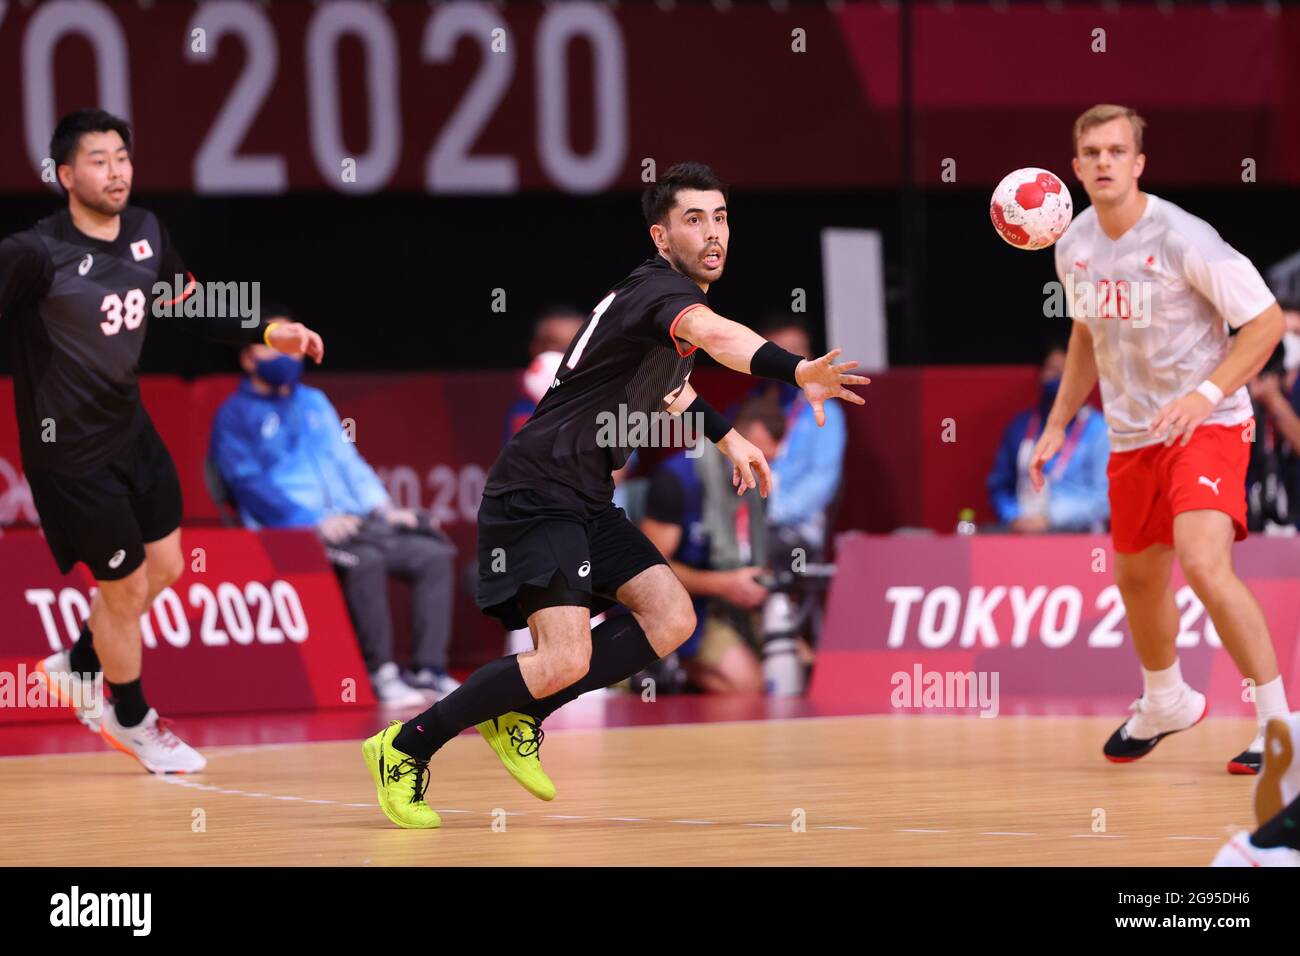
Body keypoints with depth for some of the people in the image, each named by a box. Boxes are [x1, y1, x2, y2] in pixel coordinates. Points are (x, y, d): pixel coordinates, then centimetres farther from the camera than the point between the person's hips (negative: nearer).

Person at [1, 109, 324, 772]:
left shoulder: (145, 233, 0)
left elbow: (187, 311, 13)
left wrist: (268, 333, 5)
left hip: (130, 429, 8)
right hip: (70, 450, -8)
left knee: (164, 567, 17)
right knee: (126, 585, 4)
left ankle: (78, 667, 40)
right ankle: (132, 719, 28)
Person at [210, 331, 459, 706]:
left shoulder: (315, 402, 24)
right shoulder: (235, 415, 3)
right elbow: (250, 483, -8)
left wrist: (383, 507, 4)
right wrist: (315, 521, -19)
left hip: (352, 520, 7)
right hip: (292, 533, -7)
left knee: (435, 554, -12)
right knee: (365, 559, -35)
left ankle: (428, 666, -14)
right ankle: (380, 671, -28)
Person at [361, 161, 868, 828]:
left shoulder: (666, 292, 13)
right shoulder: (661, 290, -19)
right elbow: (713, 335, -44)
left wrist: (725, 436, 29)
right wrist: (798, 372, -61)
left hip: (586, 503, 10)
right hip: (536, 493, -10)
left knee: (671, 617, 1)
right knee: (565, 658, -21)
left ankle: (516, 716, 10)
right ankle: (405, 747, -6)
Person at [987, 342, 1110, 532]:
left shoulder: (1097, 429, 1)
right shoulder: (1022, 425, 15)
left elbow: (1104, 498, -5)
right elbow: (999, 485, 19)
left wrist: (1049, 519, -12)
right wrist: (1013, 517, -1)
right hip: (1021, 532, 4)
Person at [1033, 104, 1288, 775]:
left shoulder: (1182, 239, -19)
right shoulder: (1075, 247, 2)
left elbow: (1266, 321, -15)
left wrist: (1206, 393, -25)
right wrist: (1057, 425, 15)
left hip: (1206, 426, -7)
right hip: (1131, 435, 7)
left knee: (1204, 564, -25)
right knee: (1137, 576, 18)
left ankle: (1278, 725, -16)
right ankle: (1166, 702, 46)